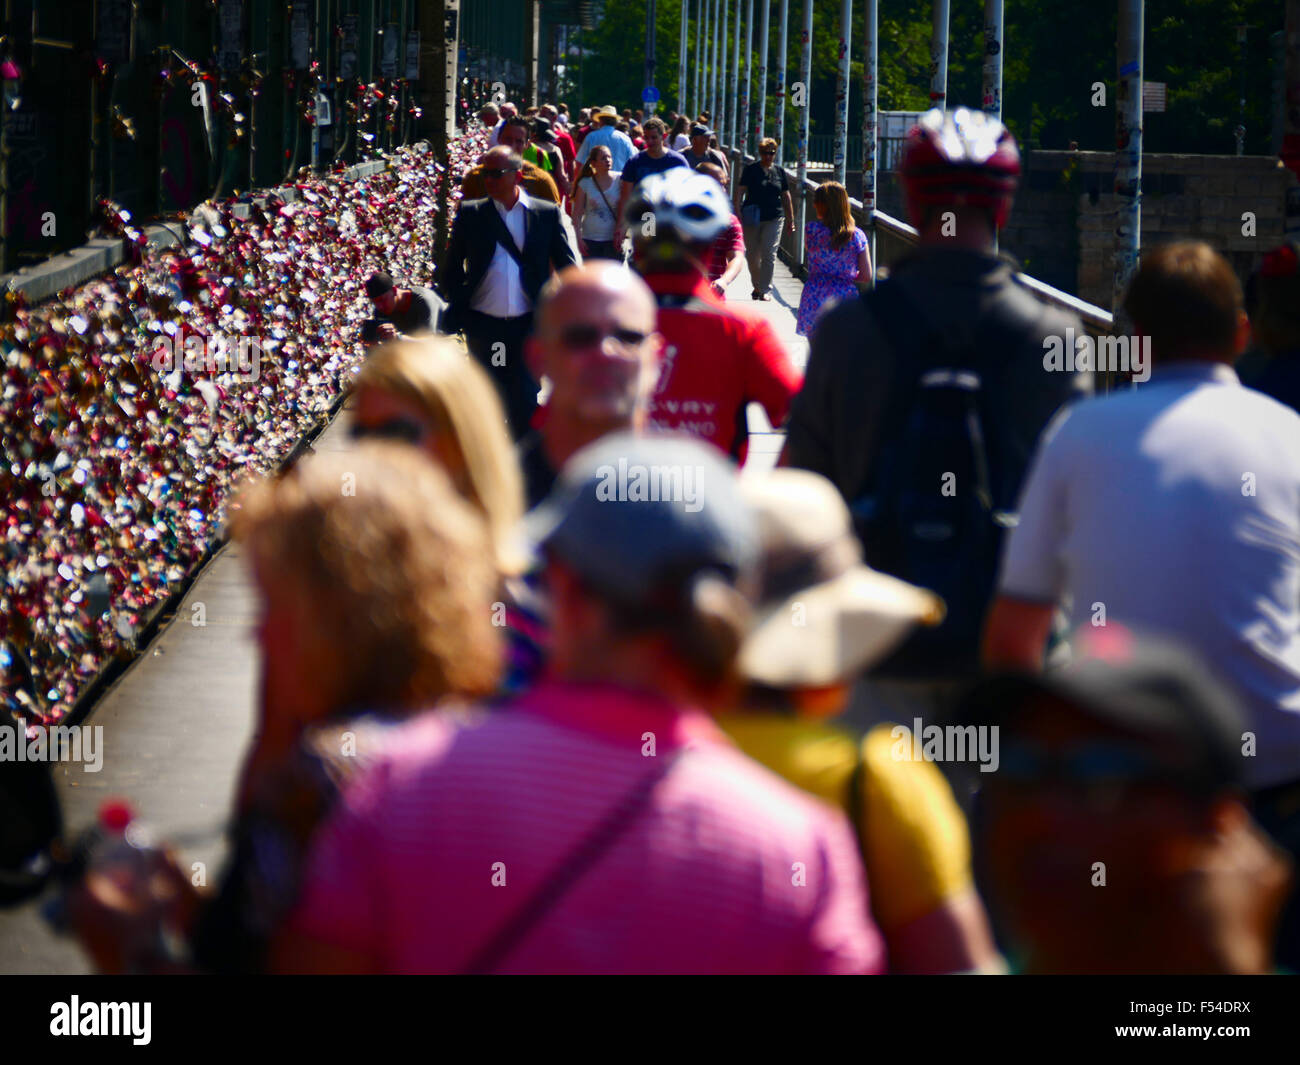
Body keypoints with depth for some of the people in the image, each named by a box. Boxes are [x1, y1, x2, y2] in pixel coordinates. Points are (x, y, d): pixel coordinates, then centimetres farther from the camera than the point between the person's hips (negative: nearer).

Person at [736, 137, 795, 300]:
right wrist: (738, 212, -14)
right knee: (752, 255, 6)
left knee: (769, 254, -7)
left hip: (774, 218, 1)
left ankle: (765, 290, -3)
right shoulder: (750, 170, 1)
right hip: (752, 219, -1)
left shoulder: (779, 171, 9)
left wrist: (790, 220, 14)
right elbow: (740, 192, -3)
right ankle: (757, 286, 24)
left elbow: (786, 197, 14)